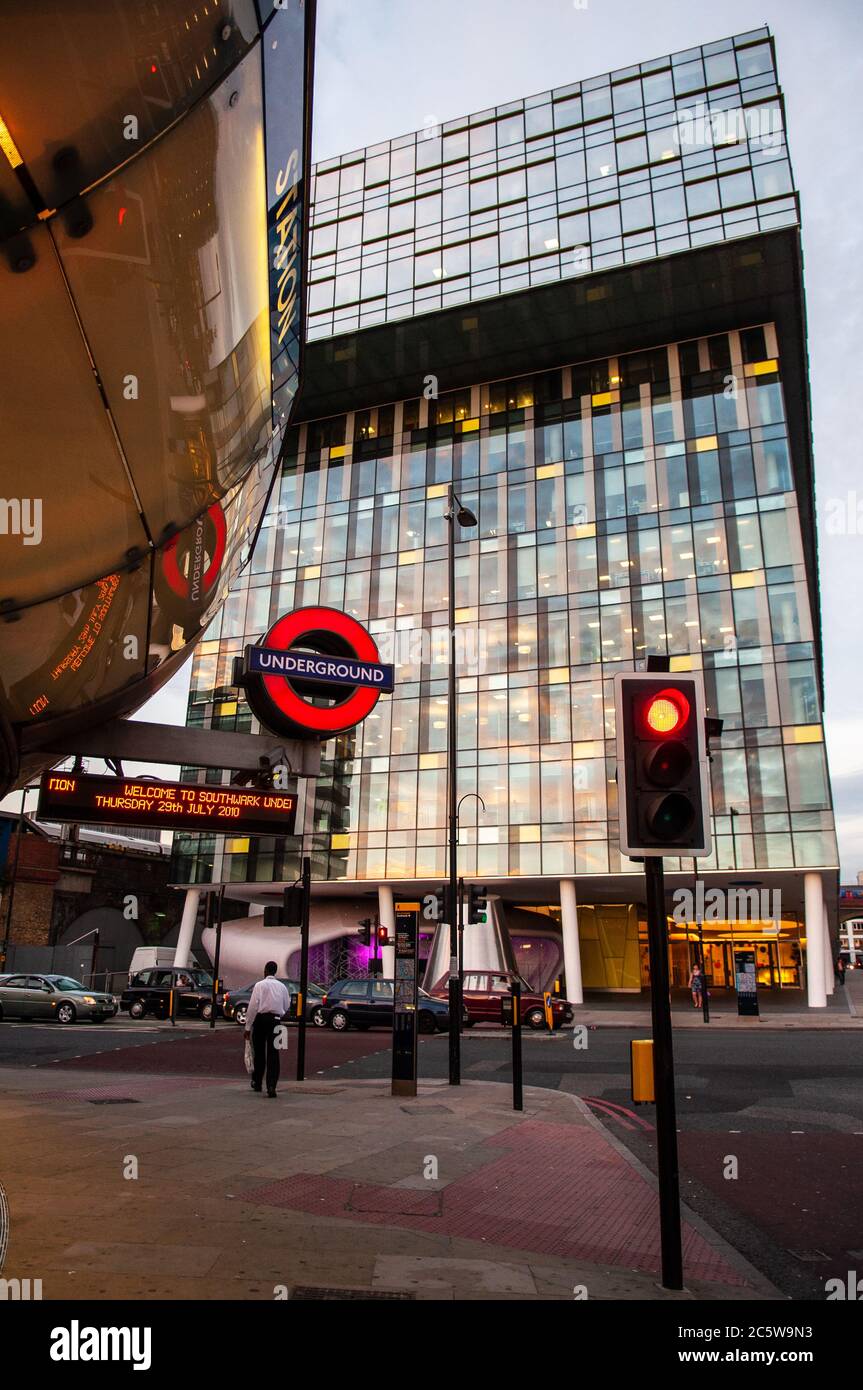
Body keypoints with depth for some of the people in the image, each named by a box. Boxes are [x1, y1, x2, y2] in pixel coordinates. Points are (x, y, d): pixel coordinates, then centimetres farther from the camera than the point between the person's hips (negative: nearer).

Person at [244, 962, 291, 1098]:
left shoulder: (260, 985, -4)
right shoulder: (282, 986, 7)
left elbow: (253, 1006, -9)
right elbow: (286, 1007, 11)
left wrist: (248, 1027, -7)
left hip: (261, 1019, -2)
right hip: (276, 1020, 2)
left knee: (259, 1052, 13)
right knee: (273, 1054, 1)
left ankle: (257, 1083, 28)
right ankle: (271, 1086, -10)